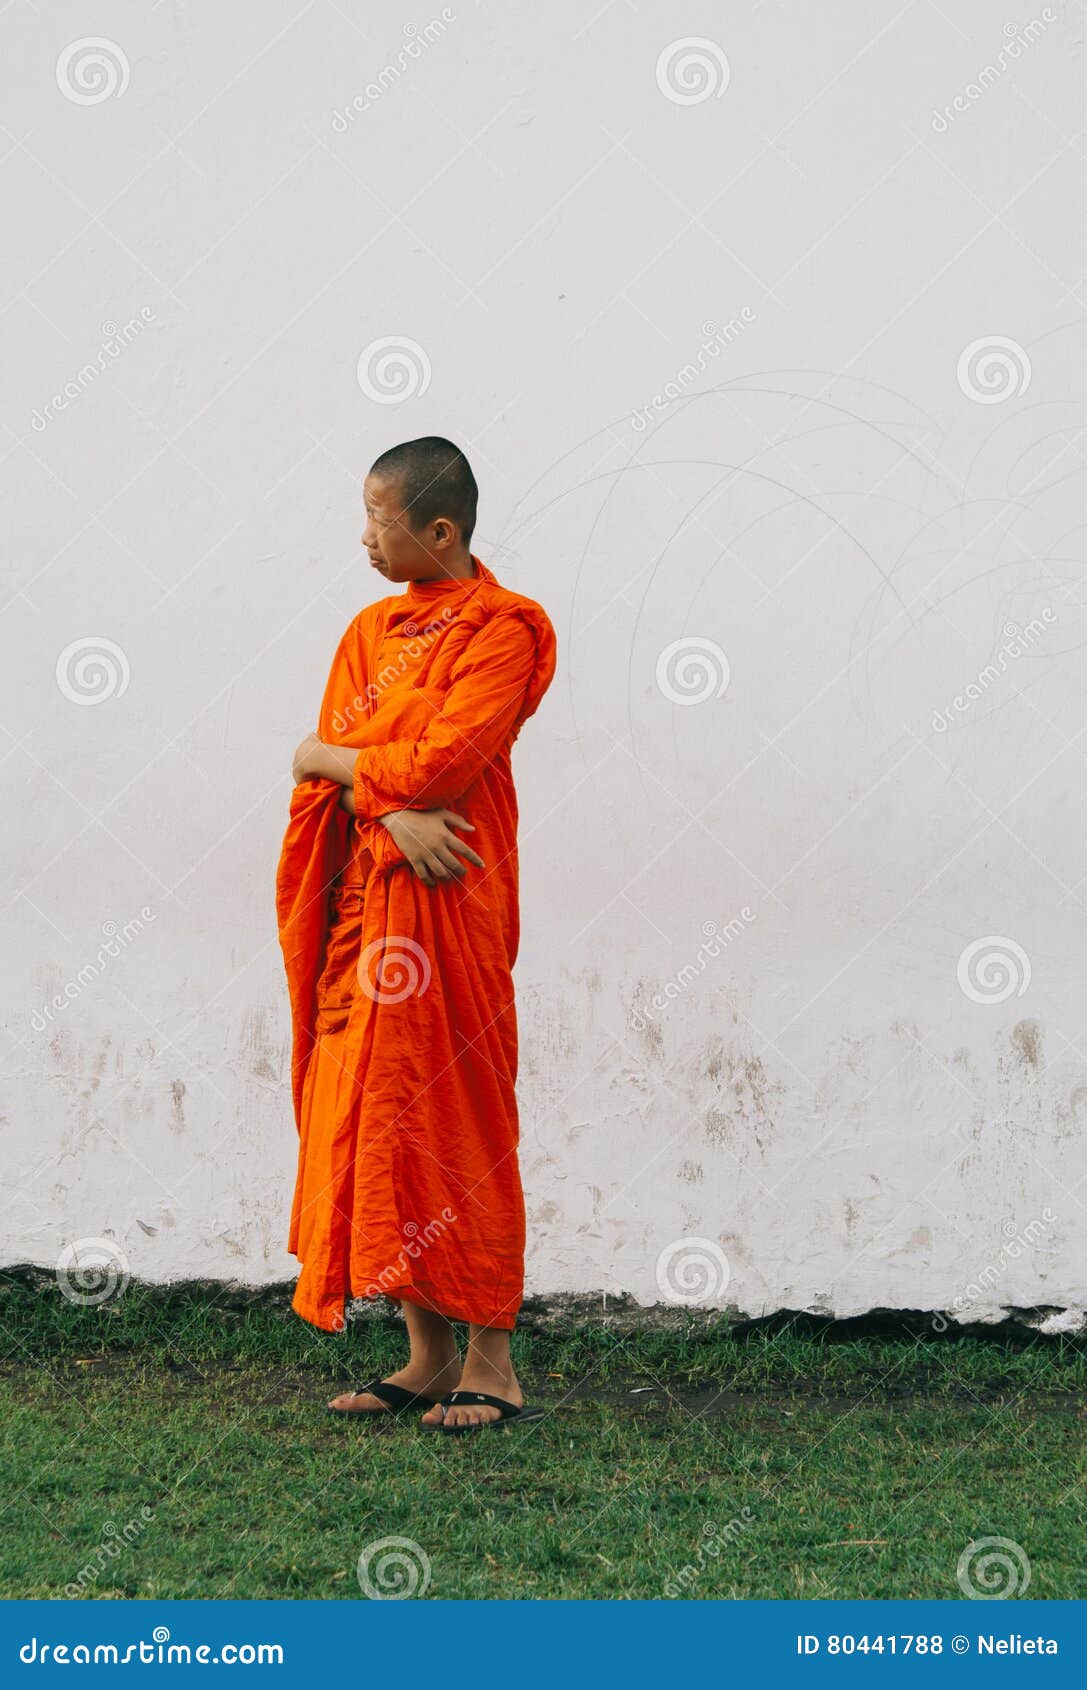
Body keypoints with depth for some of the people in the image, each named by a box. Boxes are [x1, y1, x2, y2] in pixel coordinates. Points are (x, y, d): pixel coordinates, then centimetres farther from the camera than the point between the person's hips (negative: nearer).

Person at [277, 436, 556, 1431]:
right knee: (374, 1122, 6)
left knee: (452, 1121, -6)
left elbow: (443, 763, -15)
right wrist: (390, 810, -14)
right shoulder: (374, 632, 17)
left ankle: (490, 1366, 2)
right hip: (363, 898, 7)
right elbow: (327, 769, 7)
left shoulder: (503, 629, -5)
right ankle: (429, 1357, 14)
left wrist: (331, 760, -1)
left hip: (448, 899, -7)